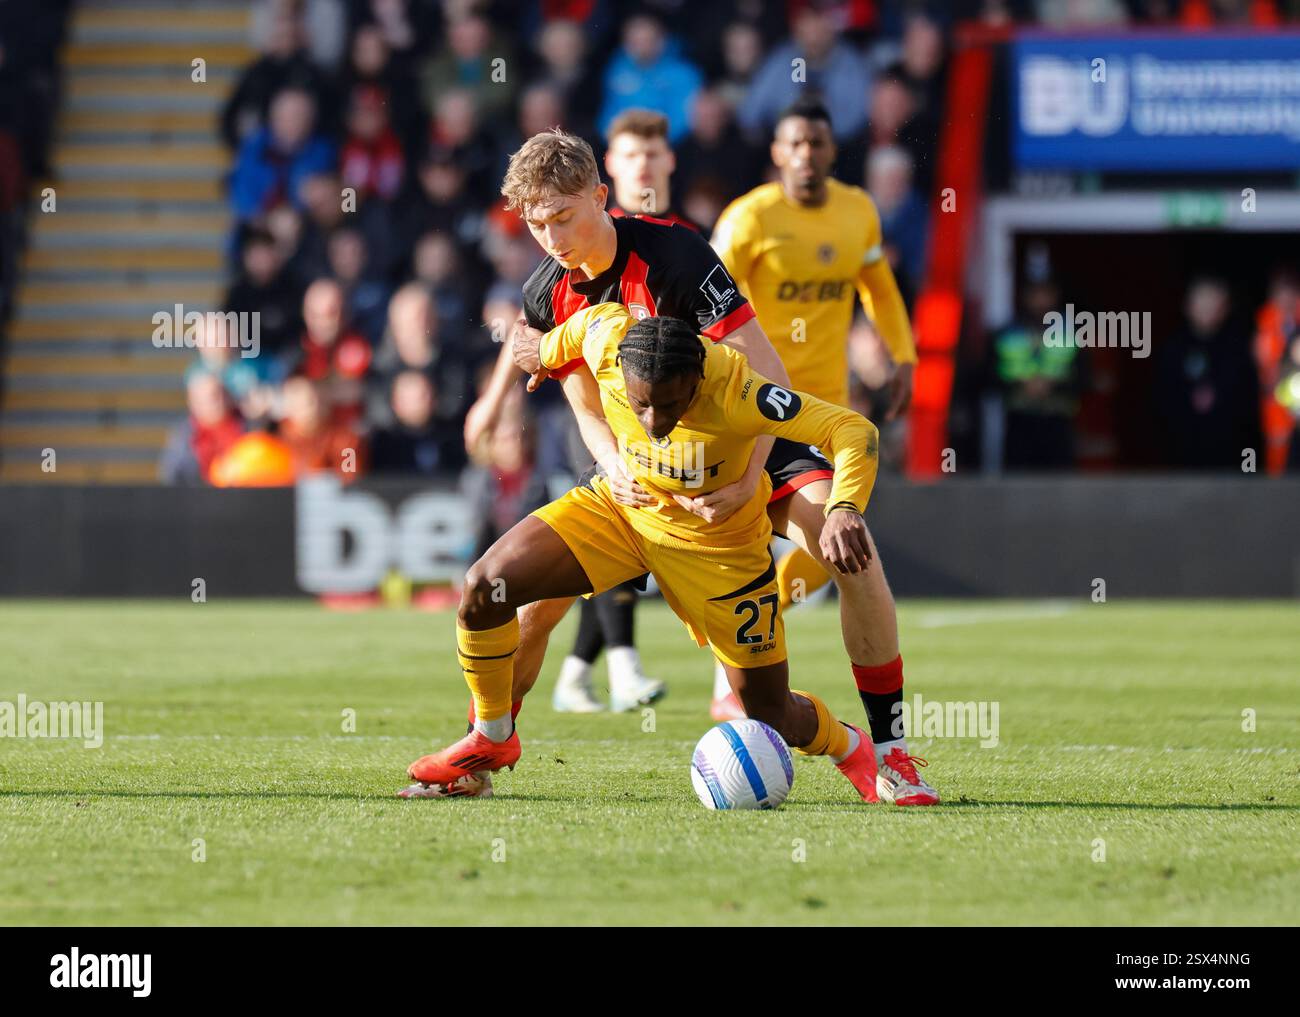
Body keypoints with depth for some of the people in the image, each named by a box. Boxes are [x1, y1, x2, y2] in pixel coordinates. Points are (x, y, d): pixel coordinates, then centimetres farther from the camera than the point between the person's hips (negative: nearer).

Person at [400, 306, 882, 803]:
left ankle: (847, 745, 40)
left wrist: (844, 509, -56)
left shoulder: (733, 391, -38)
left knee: (772, 720, 2)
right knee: (484, 587, -17)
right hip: (618, 503, 3)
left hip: (718, 544, -3)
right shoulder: (606, 340, -27)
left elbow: (854, 431, -38)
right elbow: (598, 315, -1)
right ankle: (490, 740, 8)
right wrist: (549, 350, 19)